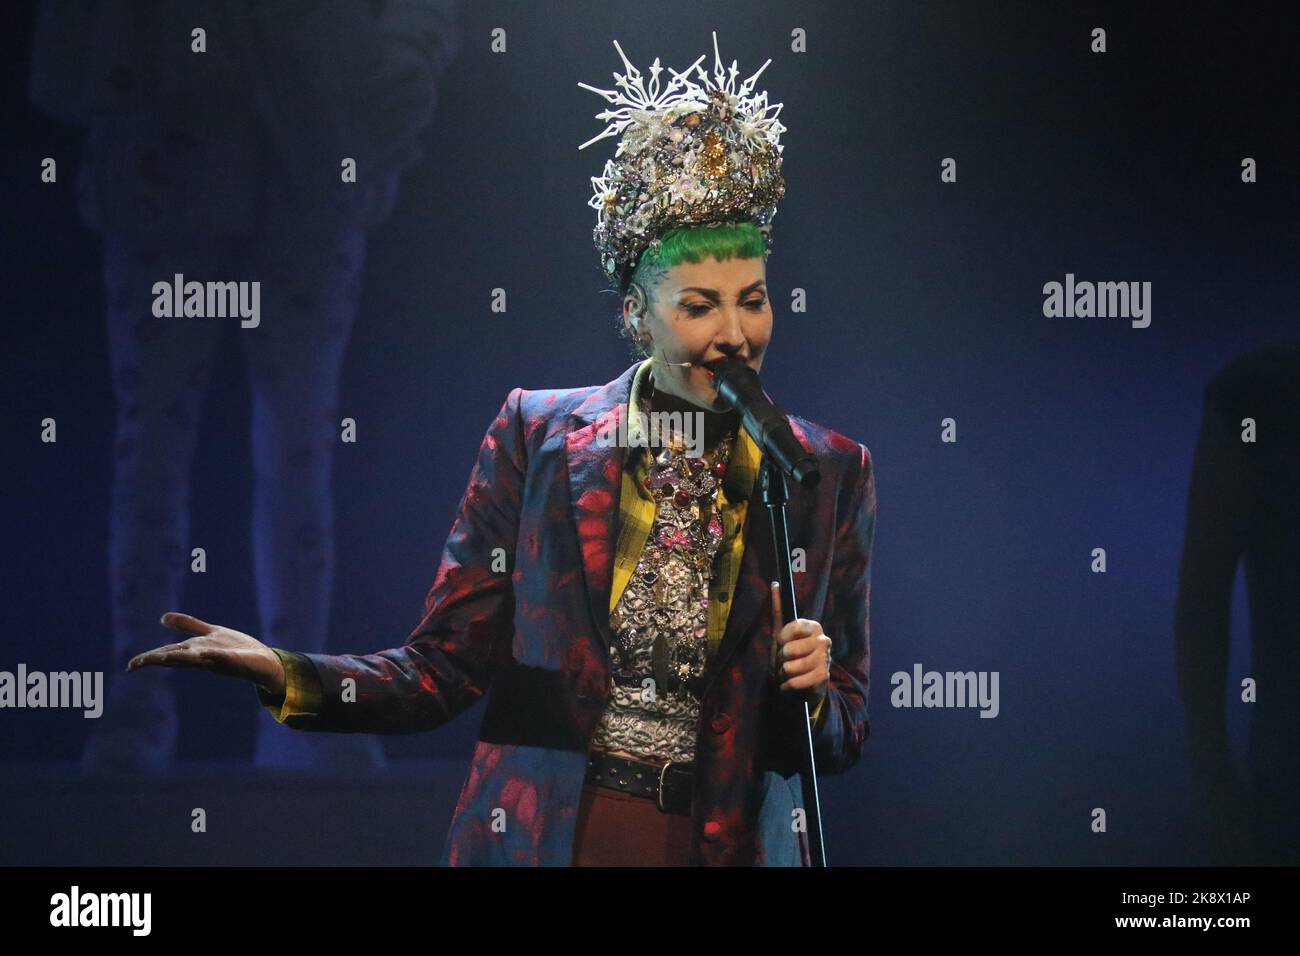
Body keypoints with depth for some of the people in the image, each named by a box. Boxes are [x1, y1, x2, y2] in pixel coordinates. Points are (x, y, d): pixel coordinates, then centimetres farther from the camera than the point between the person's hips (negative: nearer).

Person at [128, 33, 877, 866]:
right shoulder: (538, 435, -2)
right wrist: (287, 677, -17)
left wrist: (811, 695, -16)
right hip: (539, 837, 0)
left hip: (729, 843, 0)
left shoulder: (831, 475, -1)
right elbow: (445, 671, -2)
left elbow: (842, 739, 5)